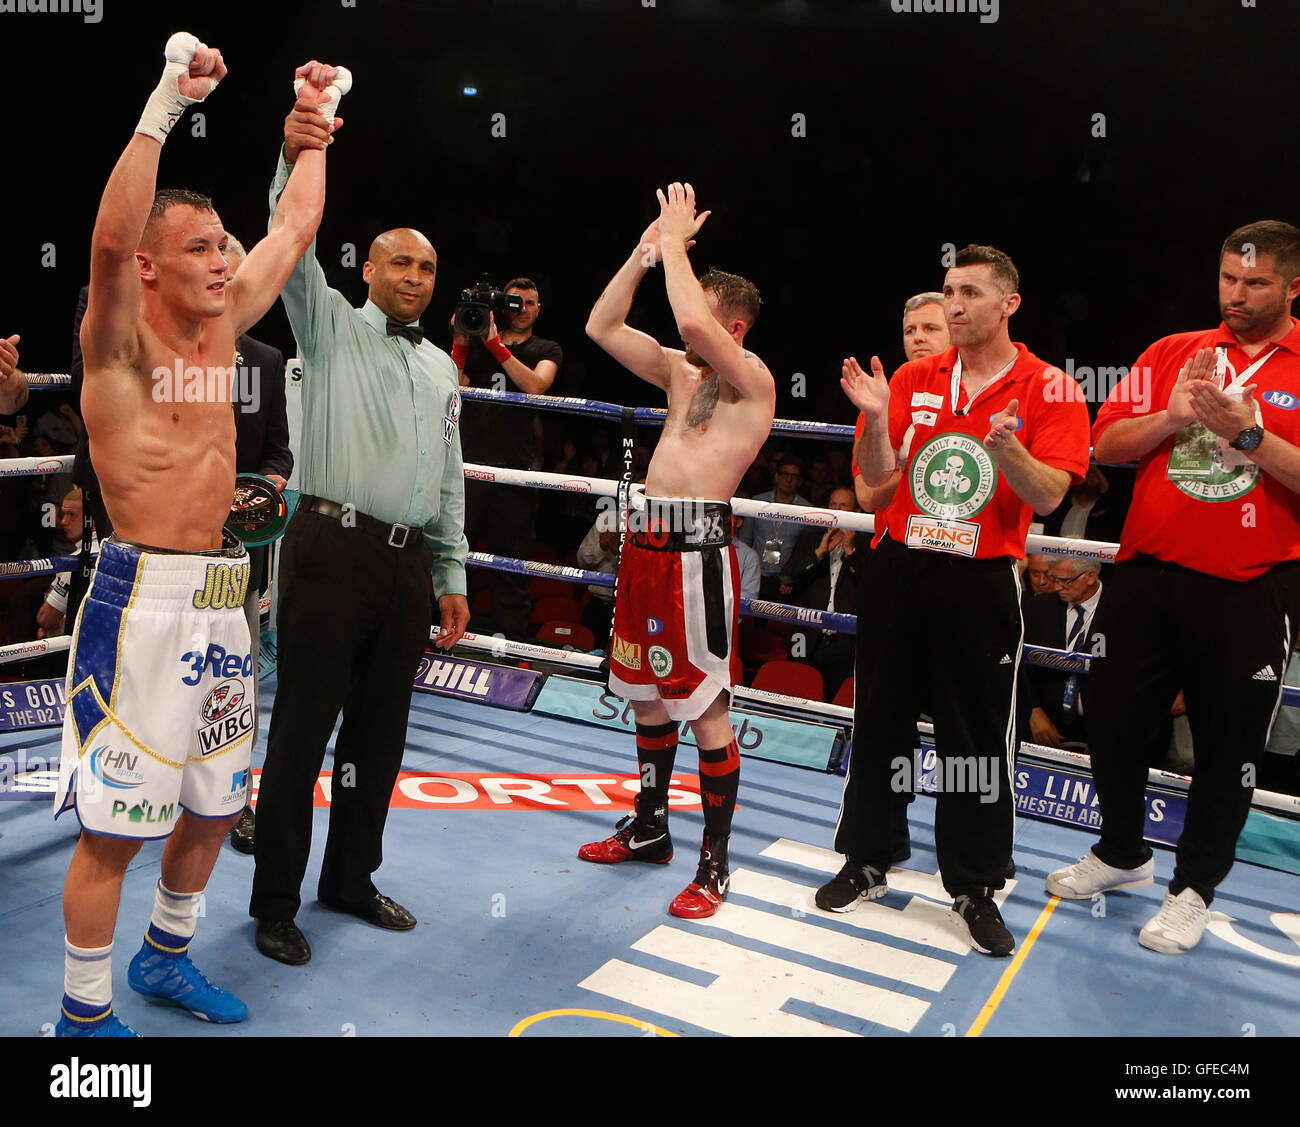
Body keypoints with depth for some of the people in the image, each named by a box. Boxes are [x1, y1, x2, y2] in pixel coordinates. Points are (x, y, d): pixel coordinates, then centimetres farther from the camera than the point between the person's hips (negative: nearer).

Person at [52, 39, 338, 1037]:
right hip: (146, 599, -7)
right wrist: (165, 106, -29)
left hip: (222, 597, 8)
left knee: (213, 802, 17)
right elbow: (110, 240, -27)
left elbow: (296, 226, 19)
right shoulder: (119, 342, -7)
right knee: (117, 825, -1)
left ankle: (165, 957, 38)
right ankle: (85, 1012, 17)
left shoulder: (221, 327, 11)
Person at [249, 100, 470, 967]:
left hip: (408, 564, 5)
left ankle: (351, 879, 27)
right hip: (333, 551, -5)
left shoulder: (442, 368, 20)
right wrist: (296, 164, -29)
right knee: (302, 730, 0)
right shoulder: (332, 326, 7)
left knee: (379, 733, 11)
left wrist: (452, 578, 15)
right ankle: (275, 902, 13)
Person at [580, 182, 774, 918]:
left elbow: (694, 320, -25)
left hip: (699, 547, -8)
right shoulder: (680, 372, 16)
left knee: (706, 706, -3)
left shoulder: (754, 380, -7)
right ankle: (650, 829, 33)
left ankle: (715, 863, 8)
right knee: (646, 691, 17)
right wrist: (648, 250, 9)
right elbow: (602, 327, 16)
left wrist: (675, 241, -10)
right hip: (648, 539, 9)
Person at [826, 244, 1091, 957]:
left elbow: (1049, 497, -12)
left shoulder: (1049, 390, -2)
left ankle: (975, 888, 22)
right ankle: (864, 864, 29)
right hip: (898, 571, 3)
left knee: (977, 739, 5)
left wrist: (1008, 449, -30)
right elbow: (876, 477, -2)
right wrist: (876, 418, -20)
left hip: (981, 581, -2)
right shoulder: (914, 379, 6)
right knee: (878, 723, 11)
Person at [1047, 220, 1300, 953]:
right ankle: (1123, 853, 35)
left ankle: (1196, 887, 28)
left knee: (1229, 745, 8)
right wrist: (1174, 415, -11)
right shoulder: (1172, 355, 8)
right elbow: (1107, 445, 4)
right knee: (1113, 719, 12)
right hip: (1149, 571, 3)